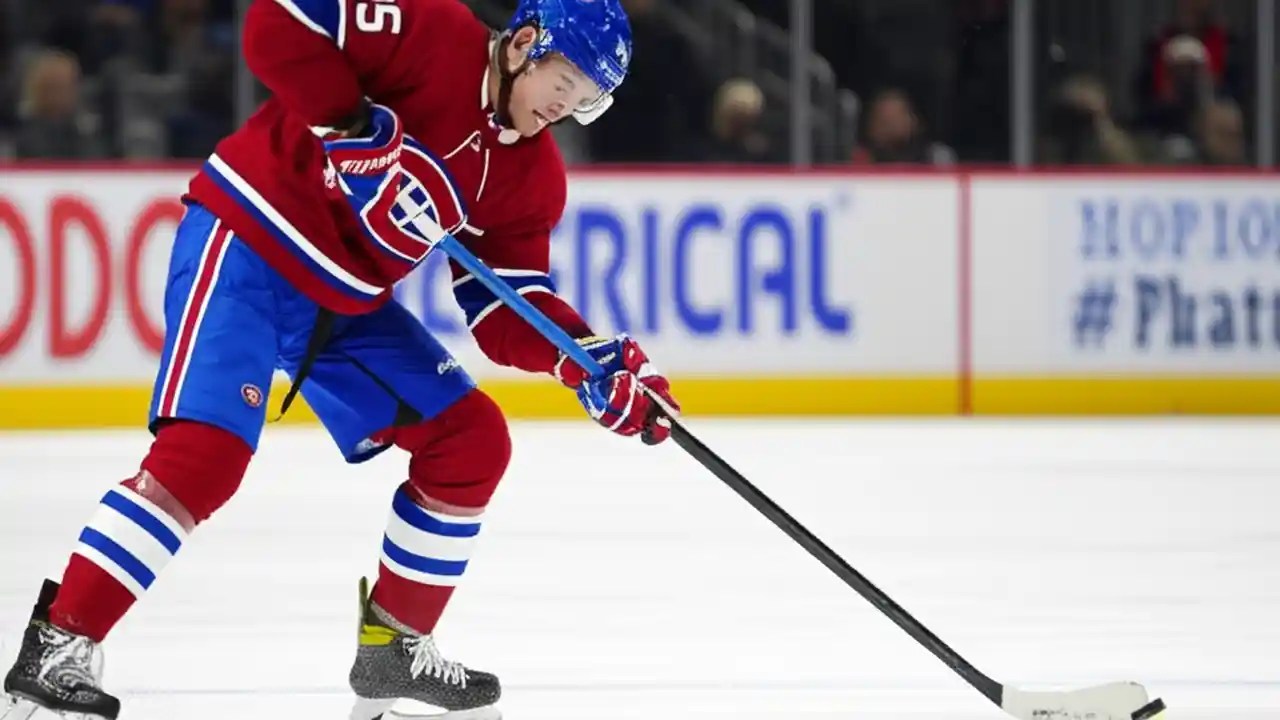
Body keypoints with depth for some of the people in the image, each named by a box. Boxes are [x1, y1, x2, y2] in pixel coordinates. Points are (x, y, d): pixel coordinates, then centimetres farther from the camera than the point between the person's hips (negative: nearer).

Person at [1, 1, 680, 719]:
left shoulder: (531, 173, 6)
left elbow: (507, 315, 4)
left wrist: (597, 362, -11)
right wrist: (353, 126, -25)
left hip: (347, 301, 8)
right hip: (246, 240, -8)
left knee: (472, 443, 6)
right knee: (205, 451, -23)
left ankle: (395, 646, 19)